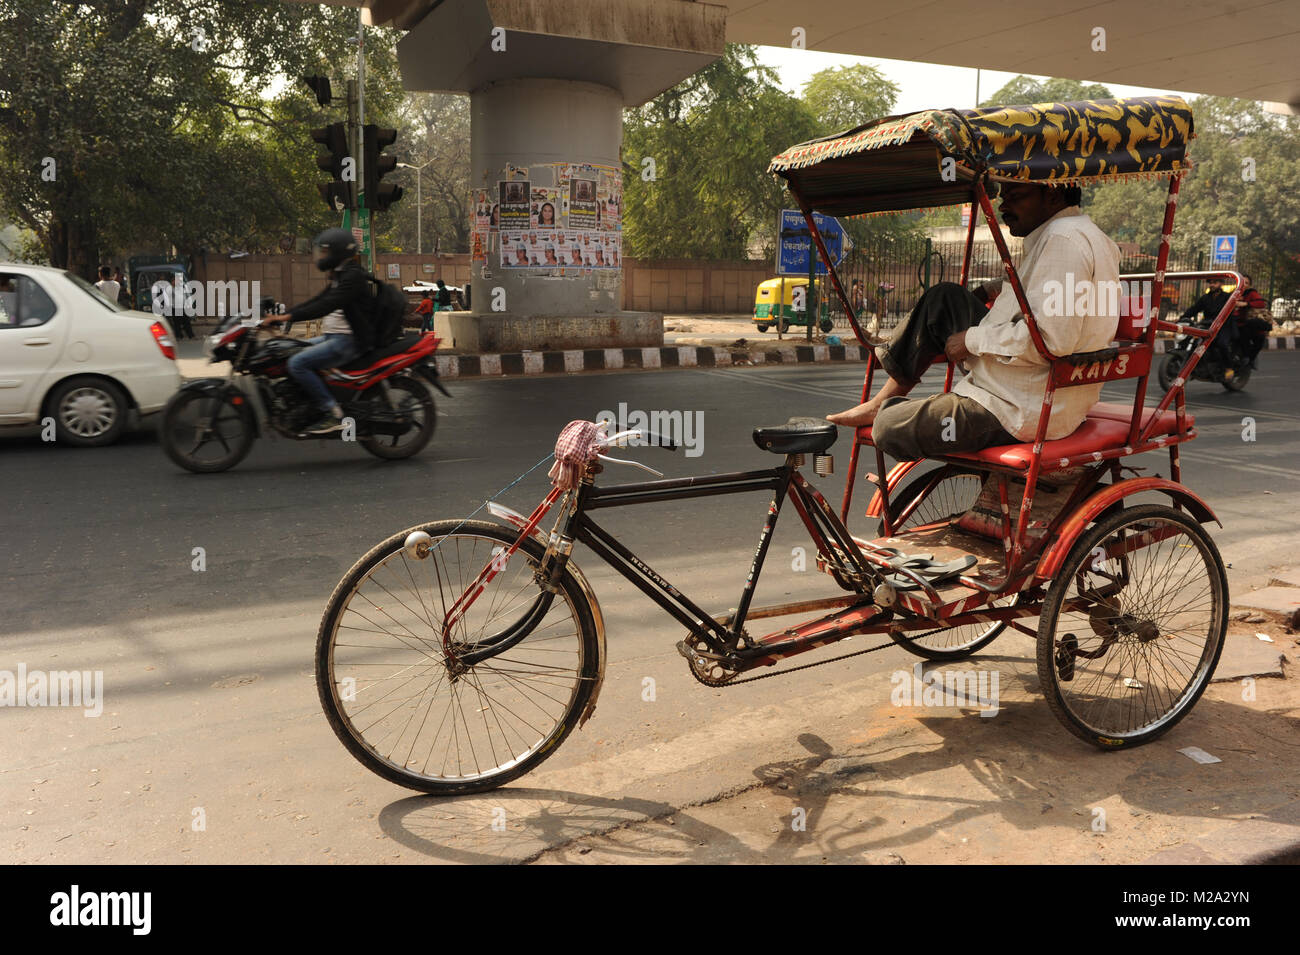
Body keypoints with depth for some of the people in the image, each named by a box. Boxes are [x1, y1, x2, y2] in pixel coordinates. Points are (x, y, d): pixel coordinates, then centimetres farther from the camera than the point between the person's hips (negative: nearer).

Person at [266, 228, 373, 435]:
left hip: (348, 340, -11)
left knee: (297, 363, -21)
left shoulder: (354, 276, -14)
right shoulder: (340, 276, 19)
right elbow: (317, 301, 19)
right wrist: (280, 316, 12)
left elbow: (327, 305, -25)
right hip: (332, 336, 11)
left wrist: (289, 316, -27)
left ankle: (333, 414, -20)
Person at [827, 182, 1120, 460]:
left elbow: (1051, 340, -29)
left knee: (889, 429, -11)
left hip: (1023, 414, -11)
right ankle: (882, 403, 18)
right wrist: (996, 289, 19)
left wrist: (973, 339, -17)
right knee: (944, 298, 15)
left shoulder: (1064, 239, -20)